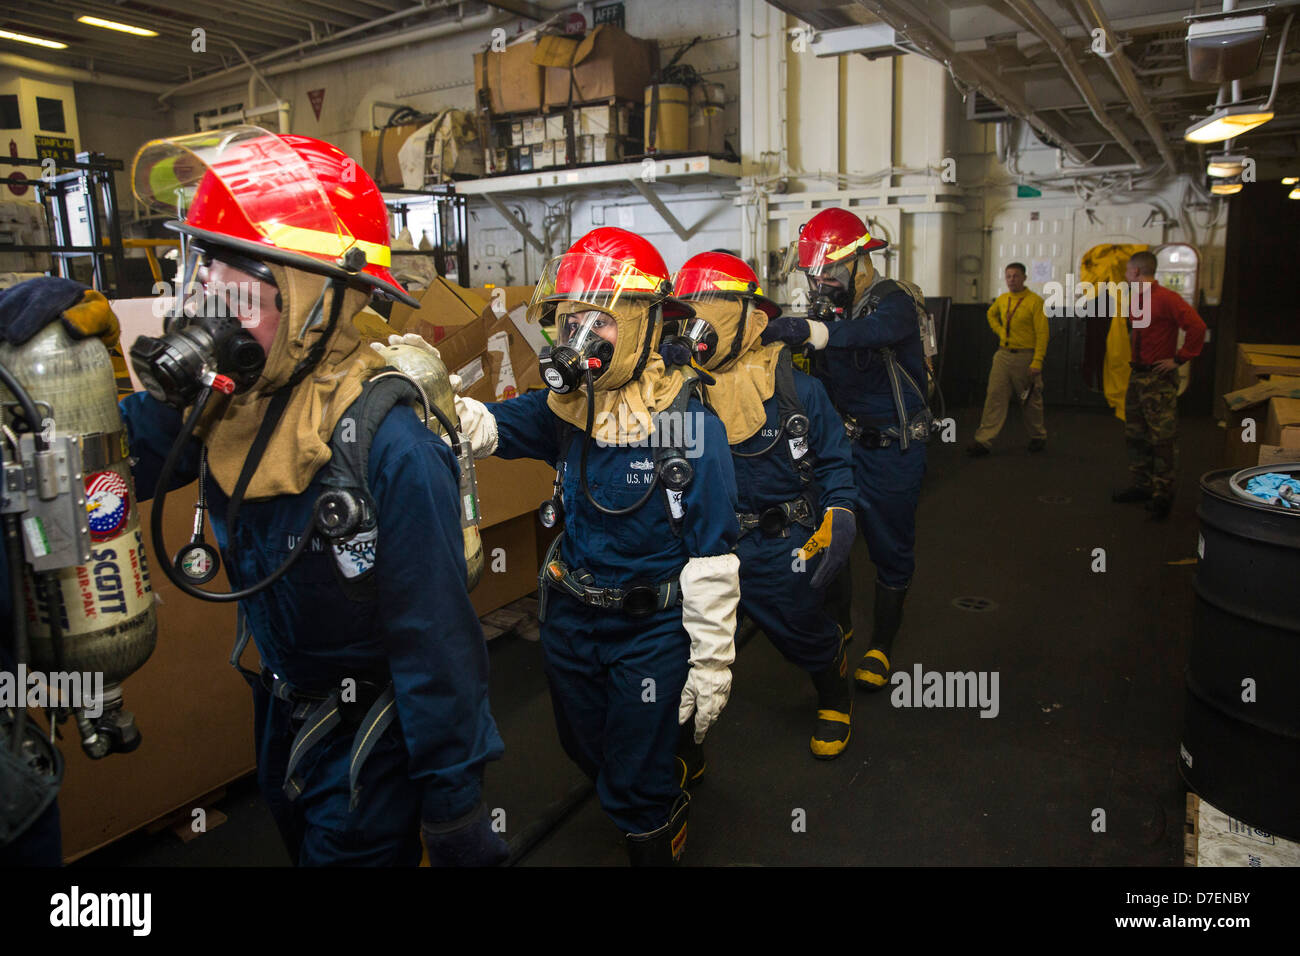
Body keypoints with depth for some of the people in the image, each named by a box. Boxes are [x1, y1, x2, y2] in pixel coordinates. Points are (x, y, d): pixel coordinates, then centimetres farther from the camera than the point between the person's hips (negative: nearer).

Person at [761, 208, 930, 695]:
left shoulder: (895, 301, -16)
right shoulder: (829, 306, 3)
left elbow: (873, 332, -40)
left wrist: (810, 330, -57)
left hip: (892, 448, -5)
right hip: (841, 440, 5)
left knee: (890, 550, 7)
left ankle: (881, 646, 25)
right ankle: (838, 622, 32)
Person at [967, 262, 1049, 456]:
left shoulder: (1035, 301, -10)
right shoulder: (1002, 299, 7)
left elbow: (1042, 333, -12)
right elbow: (991, 314, 31)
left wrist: (1037, 361, -18)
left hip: (1026, 356, -4)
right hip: (1003, 355, 5)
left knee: (1031, 400, 9)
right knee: (995, 396, -2)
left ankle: (1038, 437, 27)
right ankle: (983, 440, -4)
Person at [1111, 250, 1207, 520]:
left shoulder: (1166, 298, -15)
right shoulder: (1134, 299, 12)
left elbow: (1197, 326, -22)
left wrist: (1179, 359, -16)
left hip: (1160, 379, -9)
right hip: (1137, 376, 9)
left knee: (1161, 439, -6)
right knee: (1135, 435, 14)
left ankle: (1162, 495, -1)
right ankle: (1142, 486, 24)